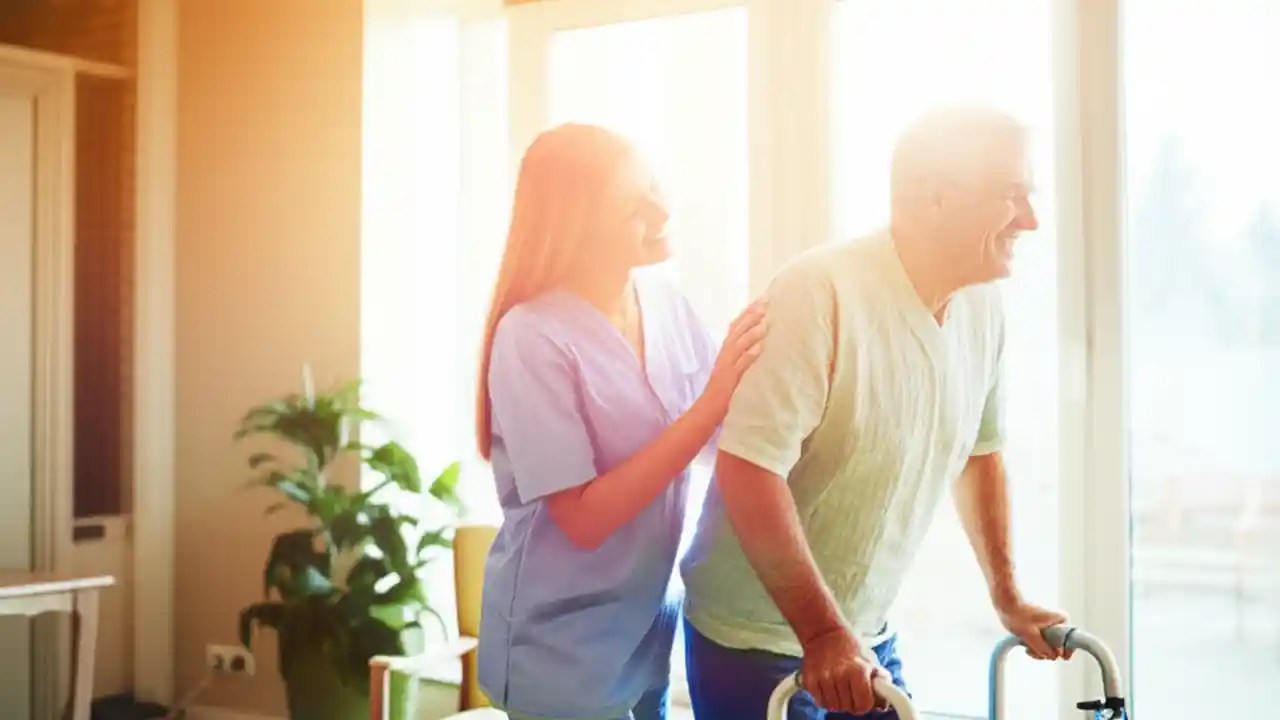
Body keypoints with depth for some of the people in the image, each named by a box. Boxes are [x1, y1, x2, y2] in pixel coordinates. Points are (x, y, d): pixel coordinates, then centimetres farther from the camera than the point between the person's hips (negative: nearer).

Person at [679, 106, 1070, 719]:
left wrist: (1007, 598, 16)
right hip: (757, 640, -6)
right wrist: (821, 634, -28)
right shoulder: (820, 292, -22)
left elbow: (979, 451, 14)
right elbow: (748, 468, -27)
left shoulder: (983, 309, -1)